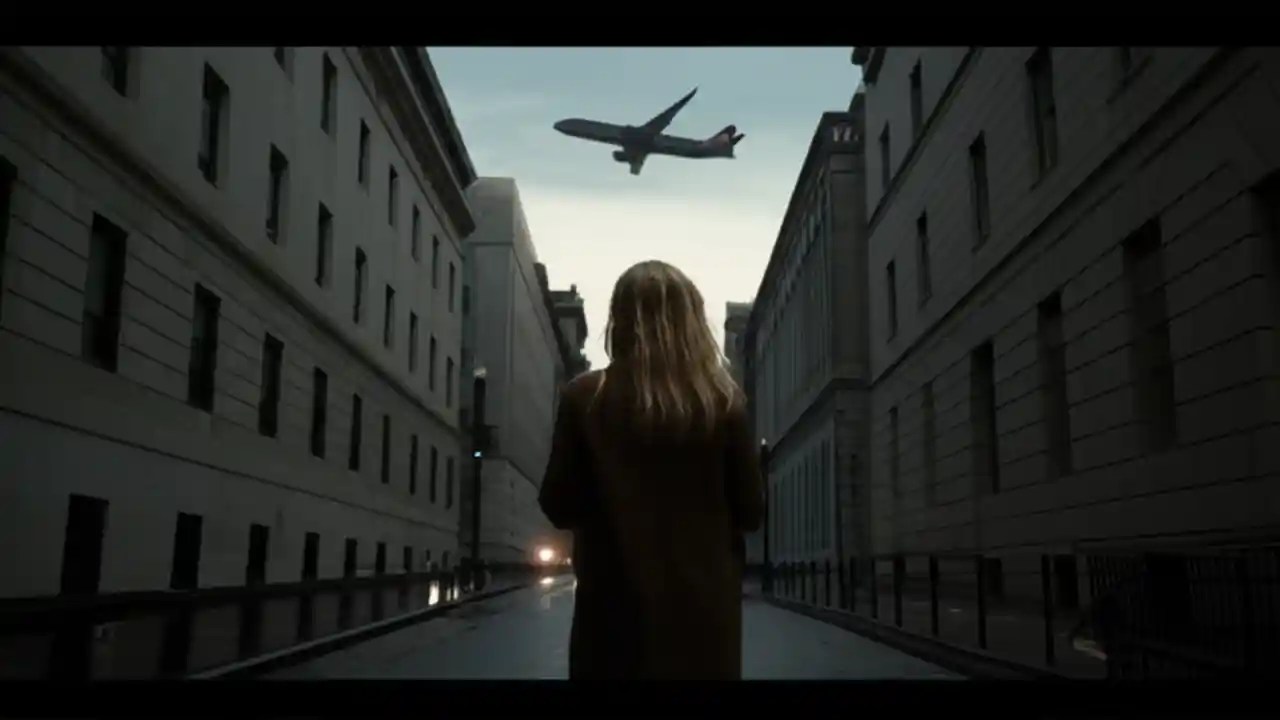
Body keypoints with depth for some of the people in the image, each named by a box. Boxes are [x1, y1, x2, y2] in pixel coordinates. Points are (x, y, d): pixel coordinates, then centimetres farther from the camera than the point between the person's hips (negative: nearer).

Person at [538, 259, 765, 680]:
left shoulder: (583, 398, -7)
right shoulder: (724, 401, -6)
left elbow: (559, 508, -2)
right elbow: (751, 512, -1)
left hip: (615, 609, 0)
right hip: (704, 609, 1)